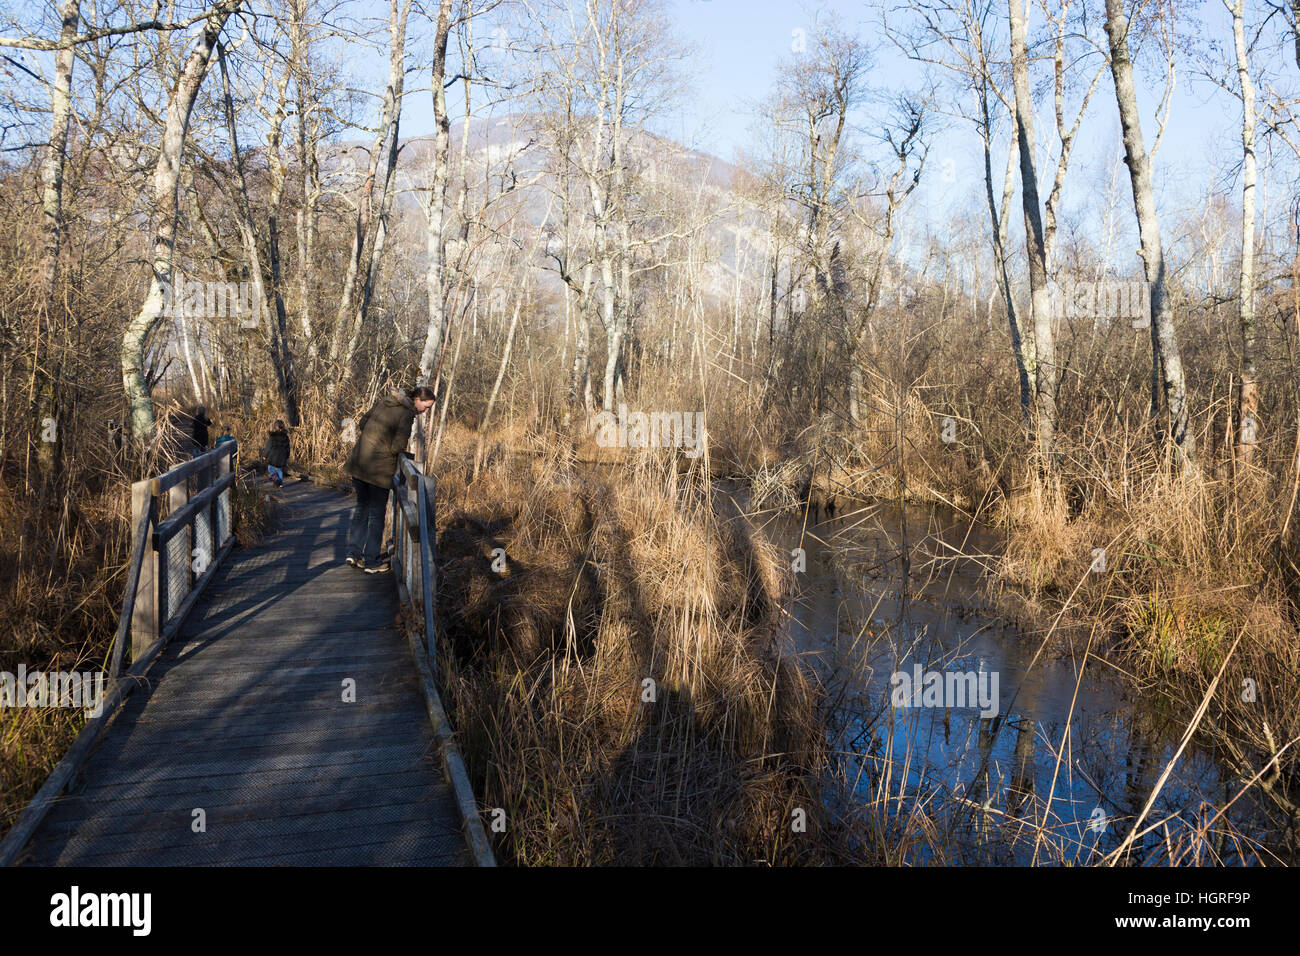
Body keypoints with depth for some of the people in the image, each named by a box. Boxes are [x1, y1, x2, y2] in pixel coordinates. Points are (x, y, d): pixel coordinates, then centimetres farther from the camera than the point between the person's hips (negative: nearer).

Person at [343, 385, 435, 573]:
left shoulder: (384, 401, 8)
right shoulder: (407, 414, -15)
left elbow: (364, 422, 18)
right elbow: (397, 447, -19)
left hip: (359, 463, 7)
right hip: (379, 469, -7)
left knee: (362, 507, 21)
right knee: (376, 514, 5)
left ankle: (354, 552, 23)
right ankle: (371, 562, 12)